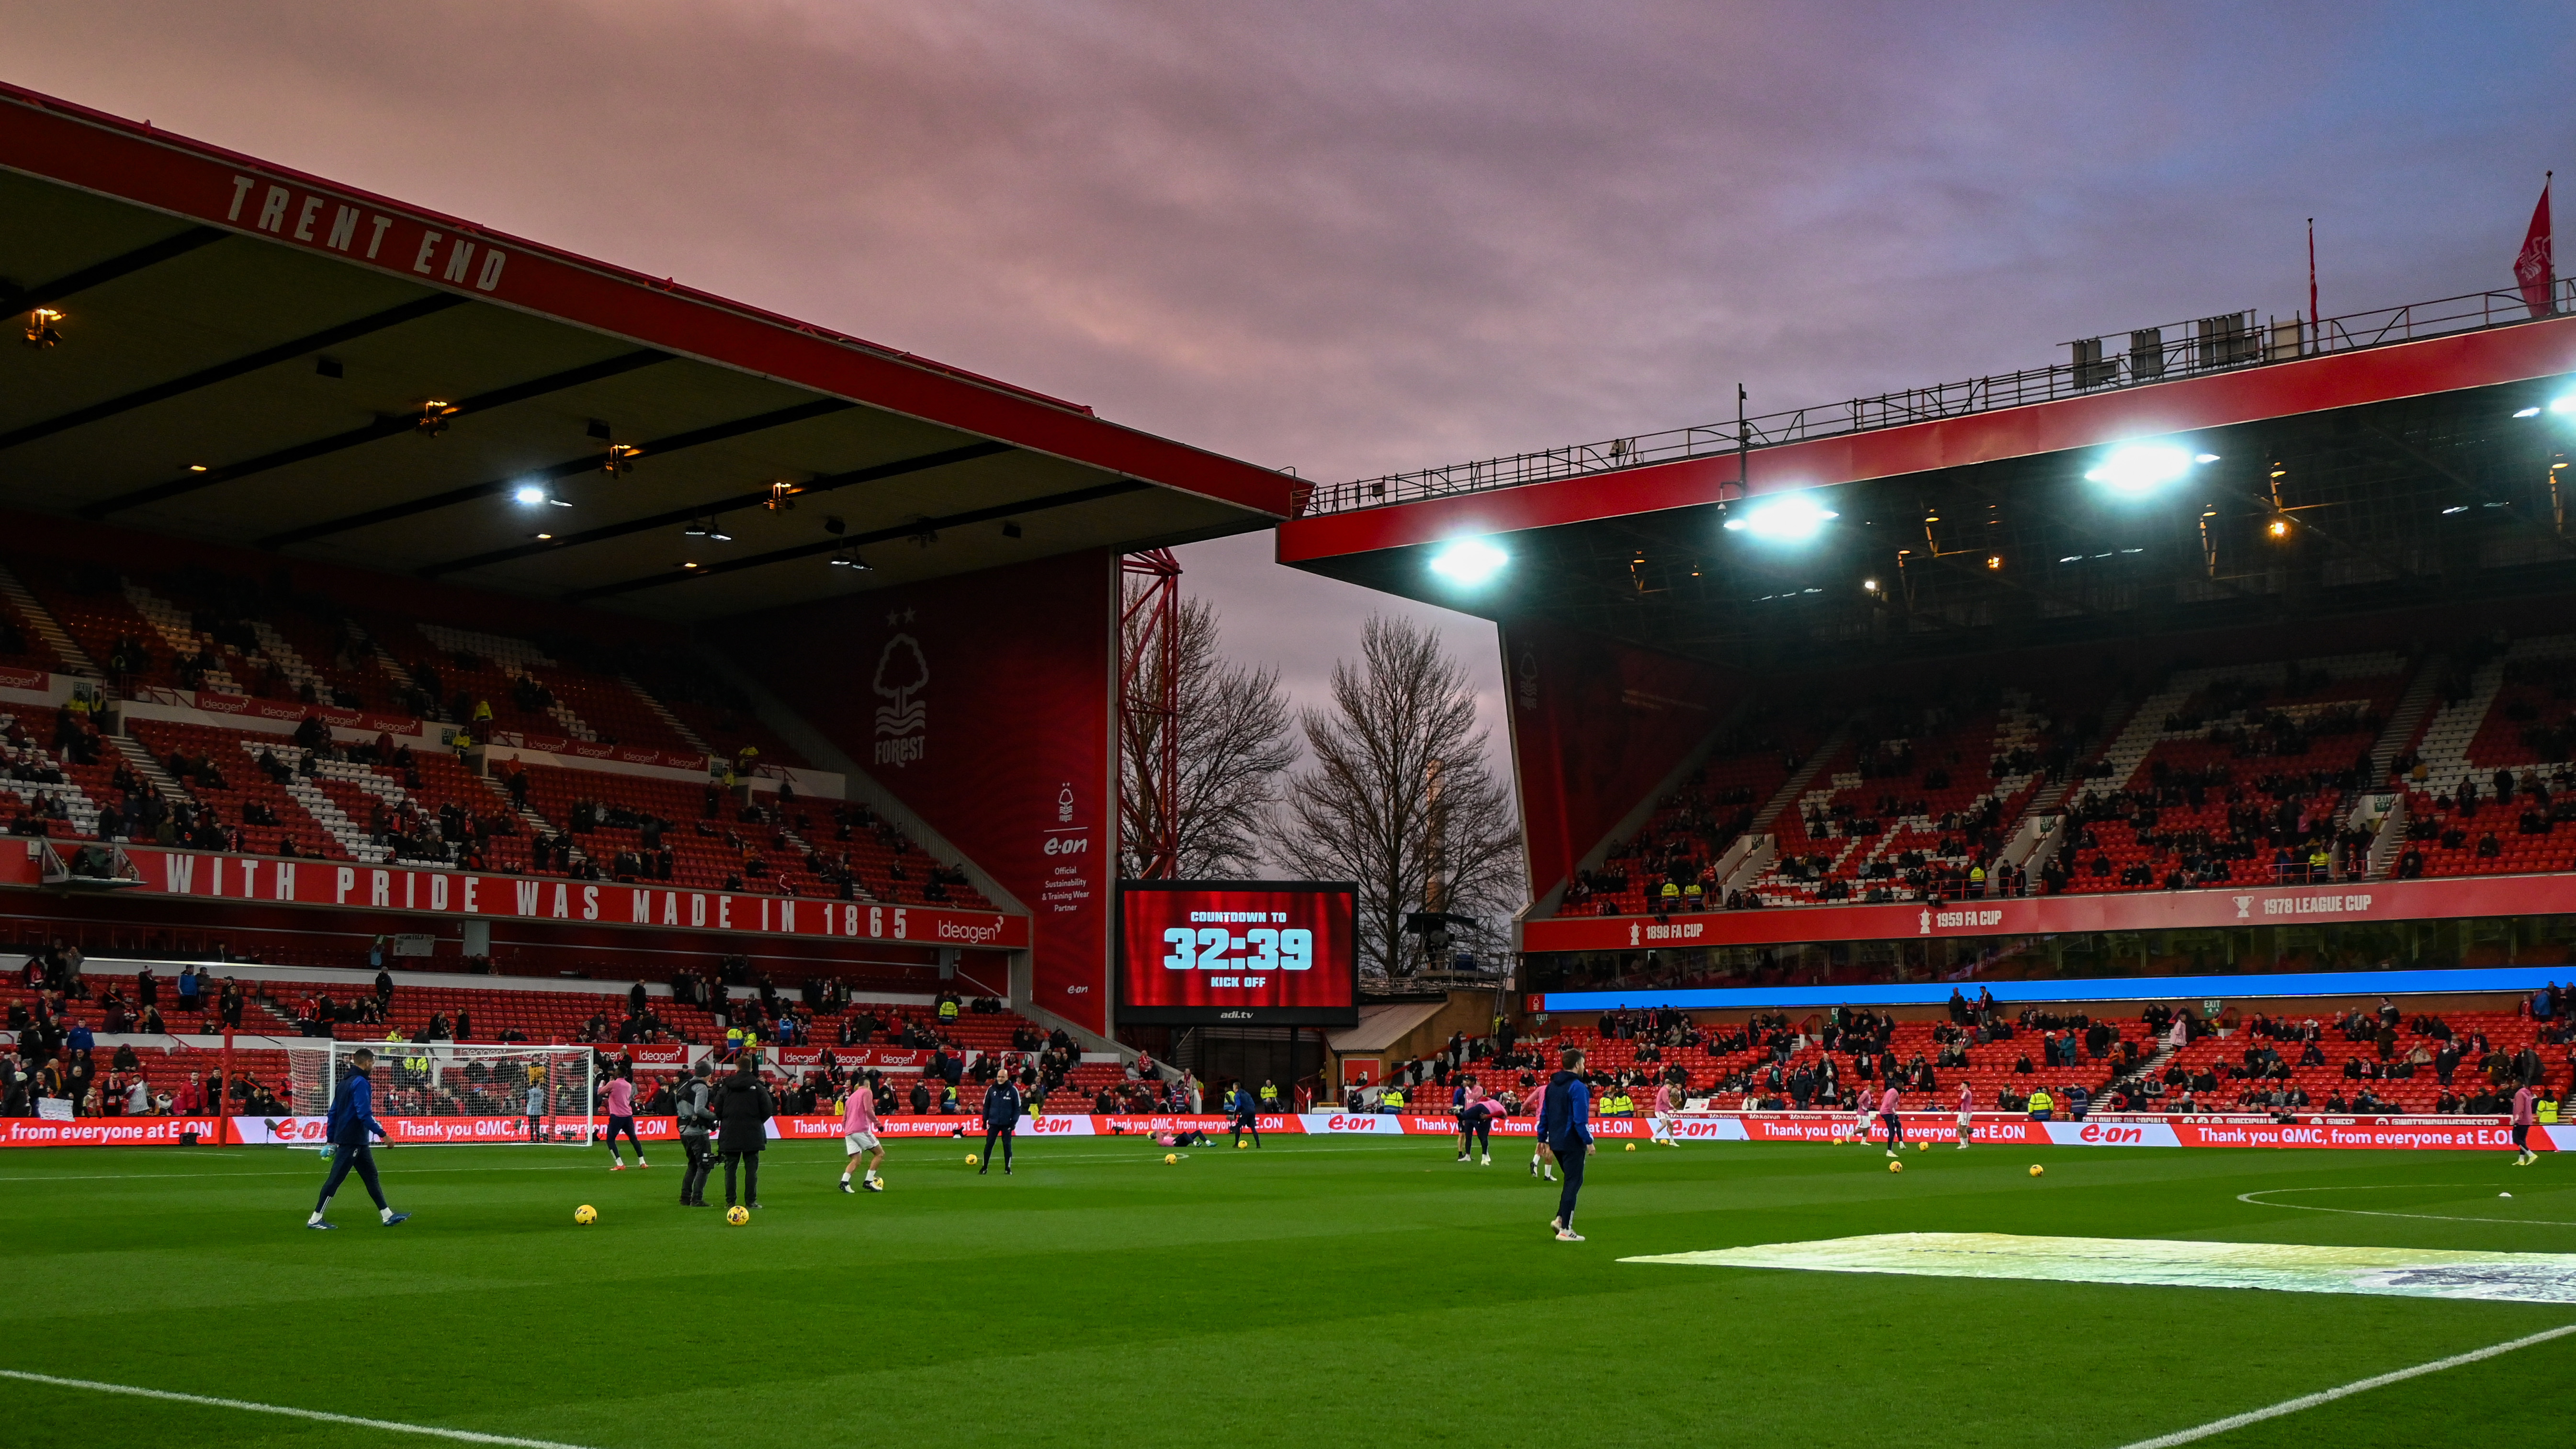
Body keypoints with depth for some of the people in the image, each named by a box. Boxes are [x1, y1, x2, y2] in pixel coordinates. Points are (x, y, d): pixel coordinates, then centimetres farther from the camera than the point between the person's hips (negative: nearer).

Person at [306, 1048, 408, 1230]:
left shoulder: (345, 1083, 15)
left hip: (358, 1142, 10)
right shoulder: (361, 1083, -14)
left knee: (371, 1177, 11)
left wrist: (332, 1140, 20)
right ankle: (315, 1219, 0)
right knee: (336, 1179, -5)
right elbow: (364, 1114, -22)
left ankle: (387, 1215, 14)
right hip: (352, 1141, -10)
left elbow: (333, 1113, 17)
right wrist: (382, 1134, -20)